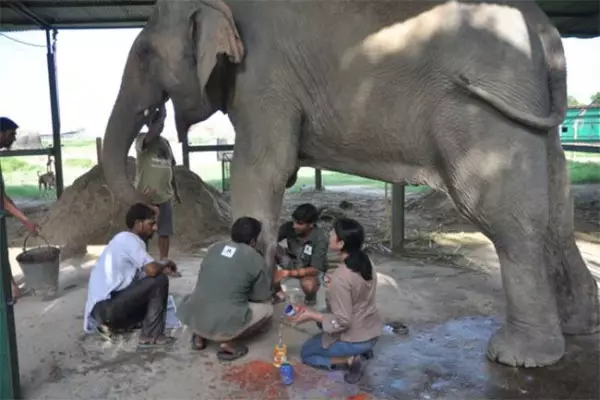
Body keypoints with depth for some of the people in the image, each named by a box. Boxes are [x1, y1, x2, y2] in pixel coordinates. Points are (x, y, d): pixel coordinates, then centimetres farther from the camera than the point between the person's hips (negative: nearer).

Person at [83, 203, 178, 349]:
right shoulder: (128, 239, -13)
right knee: (160, 281, -13)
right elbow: (152, 270, -25)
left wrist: (162, 269, 12)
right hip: (107, 306, -10)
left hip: (100, 308, 10)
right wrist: (165, 264, -4)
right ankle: (151, 337, -7)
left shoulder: (123, 239, 17)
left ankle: (110, 324, 13)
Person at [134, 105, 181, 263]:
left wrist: (176, 190, 20)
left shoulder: (165, 142, 13)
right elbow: (152, 135, -32)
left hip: (165, 196, 6)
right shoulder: (142, 139, -7)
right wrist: (162, 115, -22)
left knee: (165, 232, 10)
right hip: (146, 197, -6)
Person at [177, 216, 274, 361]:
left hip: (192, 318, 6)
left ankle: (200, 336, 17)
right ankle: (229, 343, 1)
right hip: (224, 324, -5)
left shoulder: (214, 249, 9)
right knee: (267, 308, 16)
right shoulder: (256, 259, -4)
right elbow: (262, 297, 6)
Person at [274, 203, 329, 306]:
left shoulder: (320, 237, -30)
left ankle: (311, 297, 2)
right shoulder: (289, 226, -22)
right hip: (292, 261, 4)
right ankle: (278, 292, -5)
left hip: (311, 269, -4)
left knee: (308, 285, -39)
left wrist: (288, 273, -42)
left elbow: (315, 269, -32)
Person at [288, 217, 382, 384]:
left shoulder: (340, 278, -30)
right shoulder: (365, 261, -6)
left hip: (355, 338, -7)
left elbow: (342, 322, -25)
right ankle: (363, 349, 16)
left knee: (306, 353, 16)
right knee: (323, 318, 30)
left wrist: (311, 315, -16)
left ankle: (349, 360, -3)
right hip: (374, 331, 8)